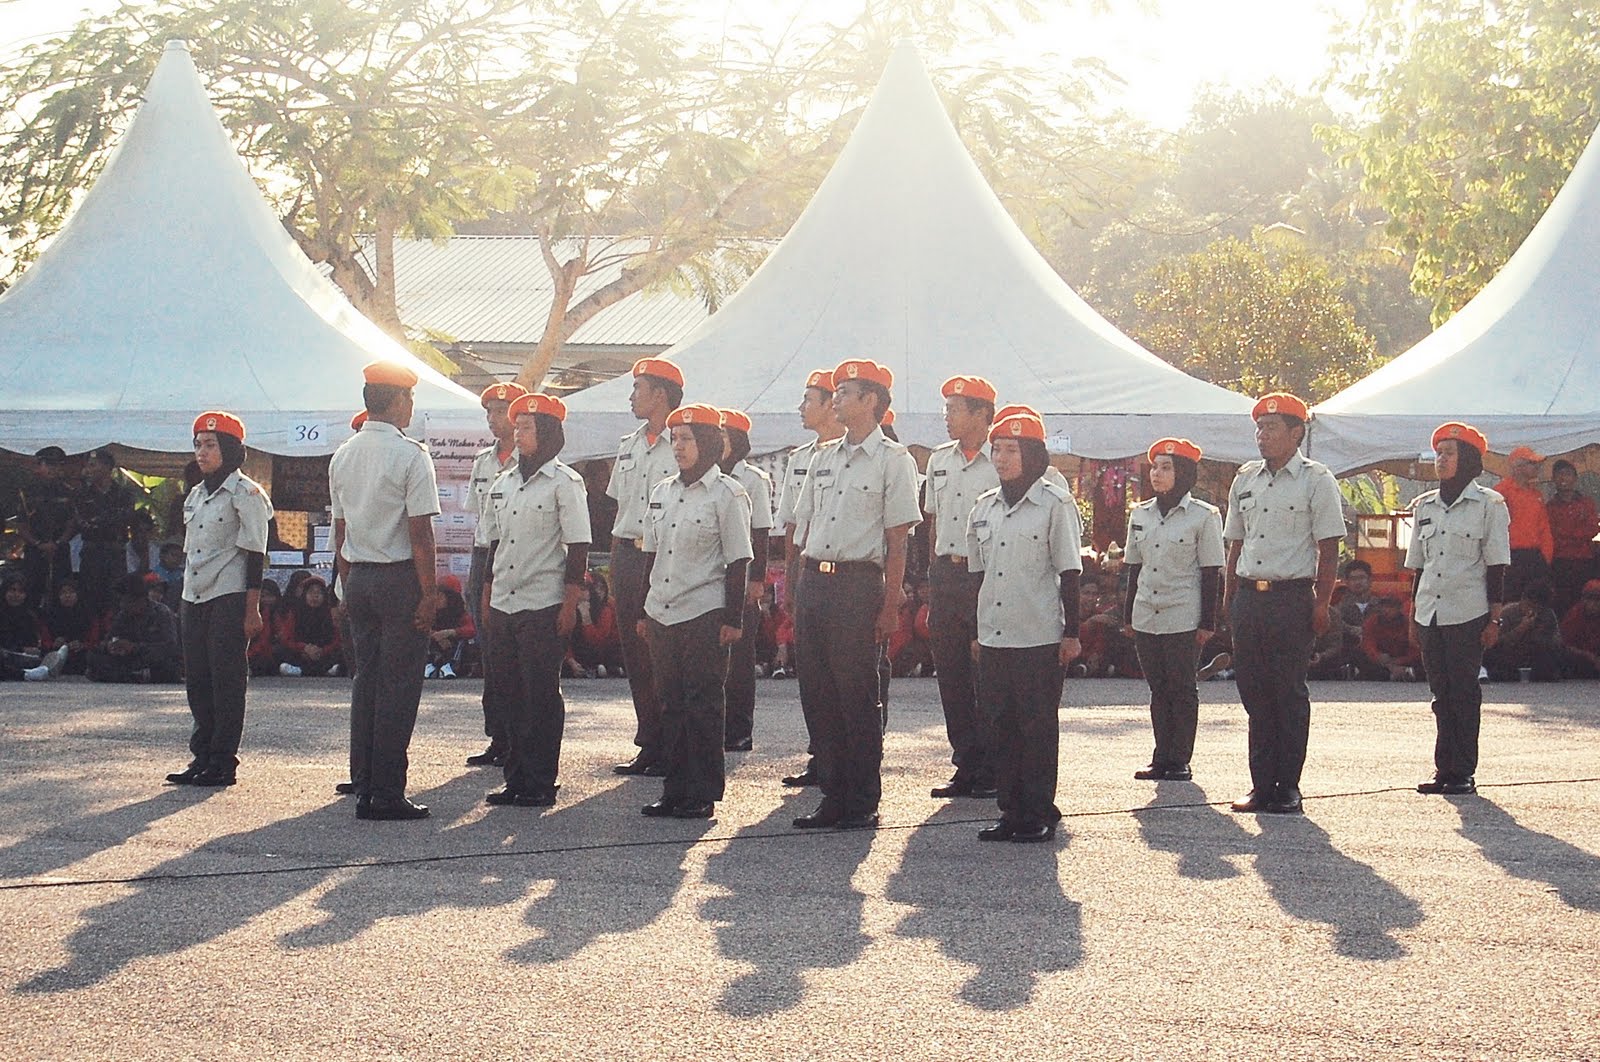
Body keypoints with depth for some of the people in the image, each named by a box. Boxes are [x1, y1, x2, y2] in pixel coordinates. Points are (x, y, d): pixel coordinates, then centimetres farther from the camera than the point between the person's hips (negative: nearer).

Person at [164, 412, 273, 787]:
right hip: (194, 598, 8)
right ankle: (202, 757, 14)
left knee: (227, 679, -5)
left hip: (229, 597, -8)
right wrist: (185, 598, 16)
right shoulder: (196, 495, 16)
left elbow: (254, 554, -10)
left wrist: (252, 608, -14)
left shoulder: (245, 493, -6)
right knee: (197, 680, 8)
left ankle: (223, 762, -1)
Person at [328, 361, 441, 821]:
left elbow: (340, 531, 14)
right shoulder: (409, 455, -12)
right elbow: (420, 532, -15)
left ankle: (362, 778, 19)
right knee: (398, 684, -4)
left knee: (365, 676, 14)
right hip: (400, 577, -7)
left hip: (358, 577, 7)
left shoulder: (343, 455, 9)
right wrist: (429, 592, -12)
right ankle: (386, 792, -4)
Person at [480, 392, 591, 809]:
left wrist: (570, 603, -12)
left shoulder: (564, 483, -5)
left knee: (542, 695, -2)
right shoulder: (503, 483, 14)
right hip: (503, 604, 7)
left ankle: (540, 782, 3)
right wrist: (487, 595, 14)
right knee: (508, 691, 8)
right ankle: (516, 778, 16)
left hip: (543, 605, -7)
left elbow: (578, 547, -8)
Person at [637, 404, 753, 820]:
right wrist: (643, 612, 14)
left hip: (704, 614, -6)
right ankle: (674, 790, 14)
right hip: (662, 613, 6)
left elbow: (738, 561, -7)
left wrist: (733, 619, -11)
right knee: (671, 703, 8)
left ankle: (703, 794, 4)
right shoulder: (663, 492, 13)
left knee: (702, 705, -2)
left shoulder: (727, 494, -6)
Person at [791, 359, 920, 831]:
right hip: (813, 579, 6)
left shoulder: (893, 460, -2)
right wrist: (801, 592, 12)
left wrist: (890, 606, -10)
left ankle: (863, 802, 6)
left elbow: (897, 540, -5)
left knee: (858, 693, -2)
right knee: (817, 690, 7)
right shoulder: (824, 457, 16)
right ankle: (833, 795, 15)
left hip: (858, 583, -6)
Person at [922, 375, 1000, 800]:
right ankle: (966, 767, 14)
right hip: (945, 574, 7)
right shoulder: (939, 460, 14)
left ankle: (991, 770, 3)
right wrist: (935, 578, 15)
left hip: (986, 575, -7)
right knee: (951, 676, 7)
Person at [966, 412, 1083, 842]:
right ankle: (1011, 811, 14)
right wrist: (974, 631, 15)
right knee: (1001, 725, 7)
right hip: (993, 639, 6)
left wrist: (1071, 633, -6)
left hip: (1039, 638, -5)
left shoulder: (1055, 504, -4)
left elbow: (1069, 572, -4)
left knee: (1038, 726, 0)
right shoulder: (984, 508, 12)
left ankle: (1039, 814, 7)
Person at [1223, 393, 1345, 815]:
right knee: (1253, 691, 6)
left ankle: (1287, 787, 5)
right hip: (1248, 596, 5)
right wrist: (1230, 597, 12)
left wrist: (1321, 603, -10)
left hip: (1292, 597, -5)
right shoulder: (1245, 479, 14)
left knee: (1289, 693, -1)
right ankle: (1262, 784, 13)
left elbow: (1328, 547, -5)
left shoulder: (1316, 480, -3)